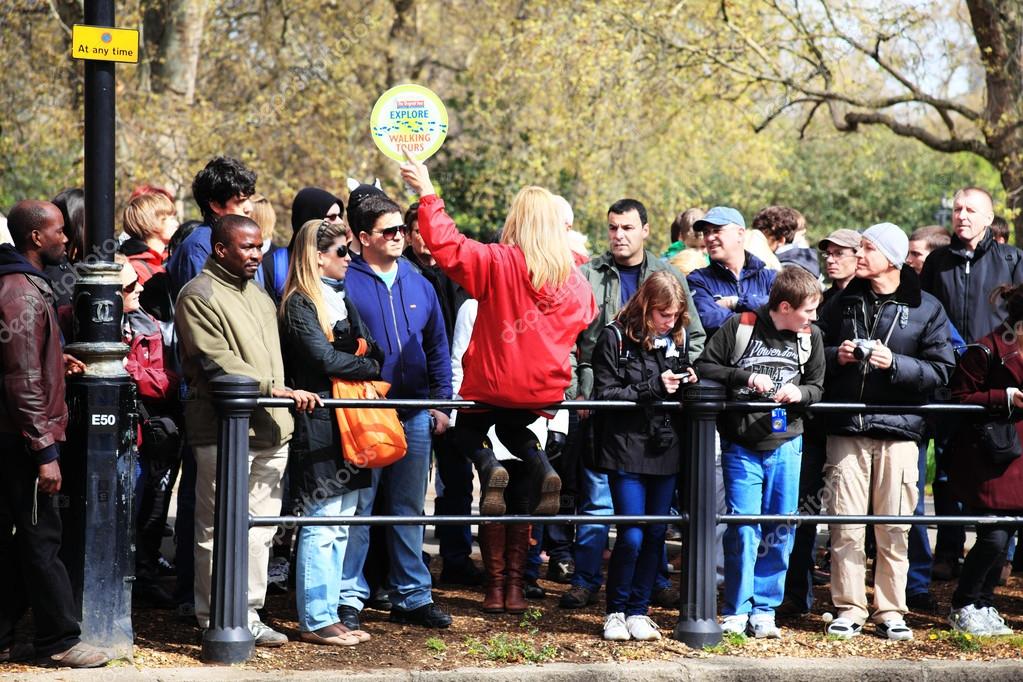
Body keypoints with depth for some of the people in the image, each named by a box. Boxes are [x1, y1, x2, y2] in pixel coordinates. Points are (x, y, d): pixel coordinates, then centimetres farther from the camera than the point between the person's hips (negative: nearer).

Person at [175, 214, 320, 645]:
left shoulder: (258, 294, 22)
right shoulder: (199, 295, -7)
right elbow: (216, 364, -16)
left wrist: (286, 397, 20)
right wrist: (274, 388, -20)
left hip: (270, 430, 8)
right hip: (224, 431, -8)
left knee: (259, 529, 9)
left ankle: (247, 616, 15)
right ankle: (216, 622, 3)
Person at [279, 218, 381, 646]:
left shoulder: (339, 298, 19)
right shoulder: (299, 304, -8)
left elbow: (371, 350, 13)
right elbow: (326, 359, -15)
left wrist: (363, 363, -8)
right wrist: (369, 366, -1)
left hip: (347, 421, 9)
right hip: (319, 422, -9)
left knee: (339, 524, 10)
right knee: (321, 523, -6)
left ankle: (329, 614, 15)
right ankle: (315, 621, -2)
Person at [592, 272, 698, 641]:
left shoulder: (677, 338, 9)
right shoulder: (615, 337, -6)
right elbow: (605, 394, -11)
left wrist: (687, 382, -2)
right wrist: (654, 388, -19)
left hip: (666, 449, 5)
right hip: (627, 449, -5)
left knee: (655, 535, 7)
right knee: (632, 537, -8)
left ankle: (638, 611, 17)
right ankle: (615, 611, 9)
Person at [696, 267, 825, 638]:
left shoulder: (810, 337, 4)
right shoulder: (740, 326, -8)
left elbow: (817, 386, 13)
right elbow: (704, 366, -4)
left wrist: (800, 392, -10)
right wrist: (745, 377, -17)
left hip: (786, 444, 4)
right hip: (741, 445, -4)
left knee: (780, 530, 4)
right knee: (743, 527, -6)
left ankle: (764, 610, 14)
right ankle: (736, 611, 6)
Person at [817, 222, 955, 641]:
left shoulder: (925, 309, 3)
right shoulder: (844, 302, 12)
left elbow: (940, 370, -1)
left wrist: (894, 363, -14)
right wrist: (836, 356, -4)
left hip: (899, 431, -2)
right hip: (846, 430, 2)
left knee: (894, 528, 1)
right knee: (845, 526, -2)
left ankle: (890, 611, 11)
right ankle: (849, 609, 7)